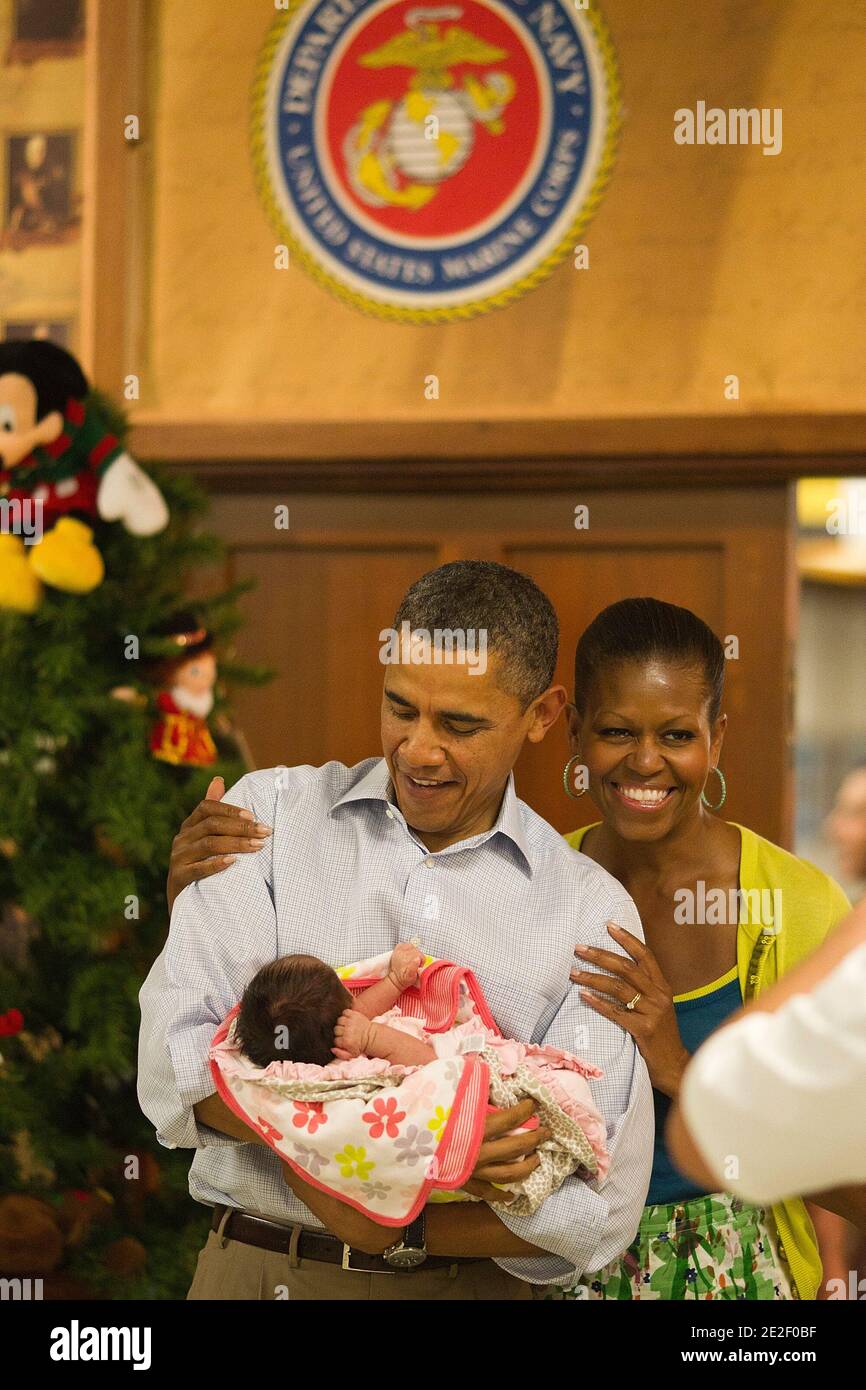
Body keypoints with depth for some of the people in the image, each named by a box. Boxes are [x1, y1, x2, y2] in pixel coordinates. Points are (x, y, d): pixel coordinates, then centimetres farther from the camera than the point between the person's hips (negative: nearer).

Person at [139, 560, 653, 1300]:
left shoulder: (591, 910, 1)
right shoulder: (274, 810, 2)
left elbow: (602, 1207, -5)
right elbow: (175, 1055, -10)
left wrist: (394, 1231, -15)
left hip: (464, 1279, 0)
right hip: (257, 1271, 0)